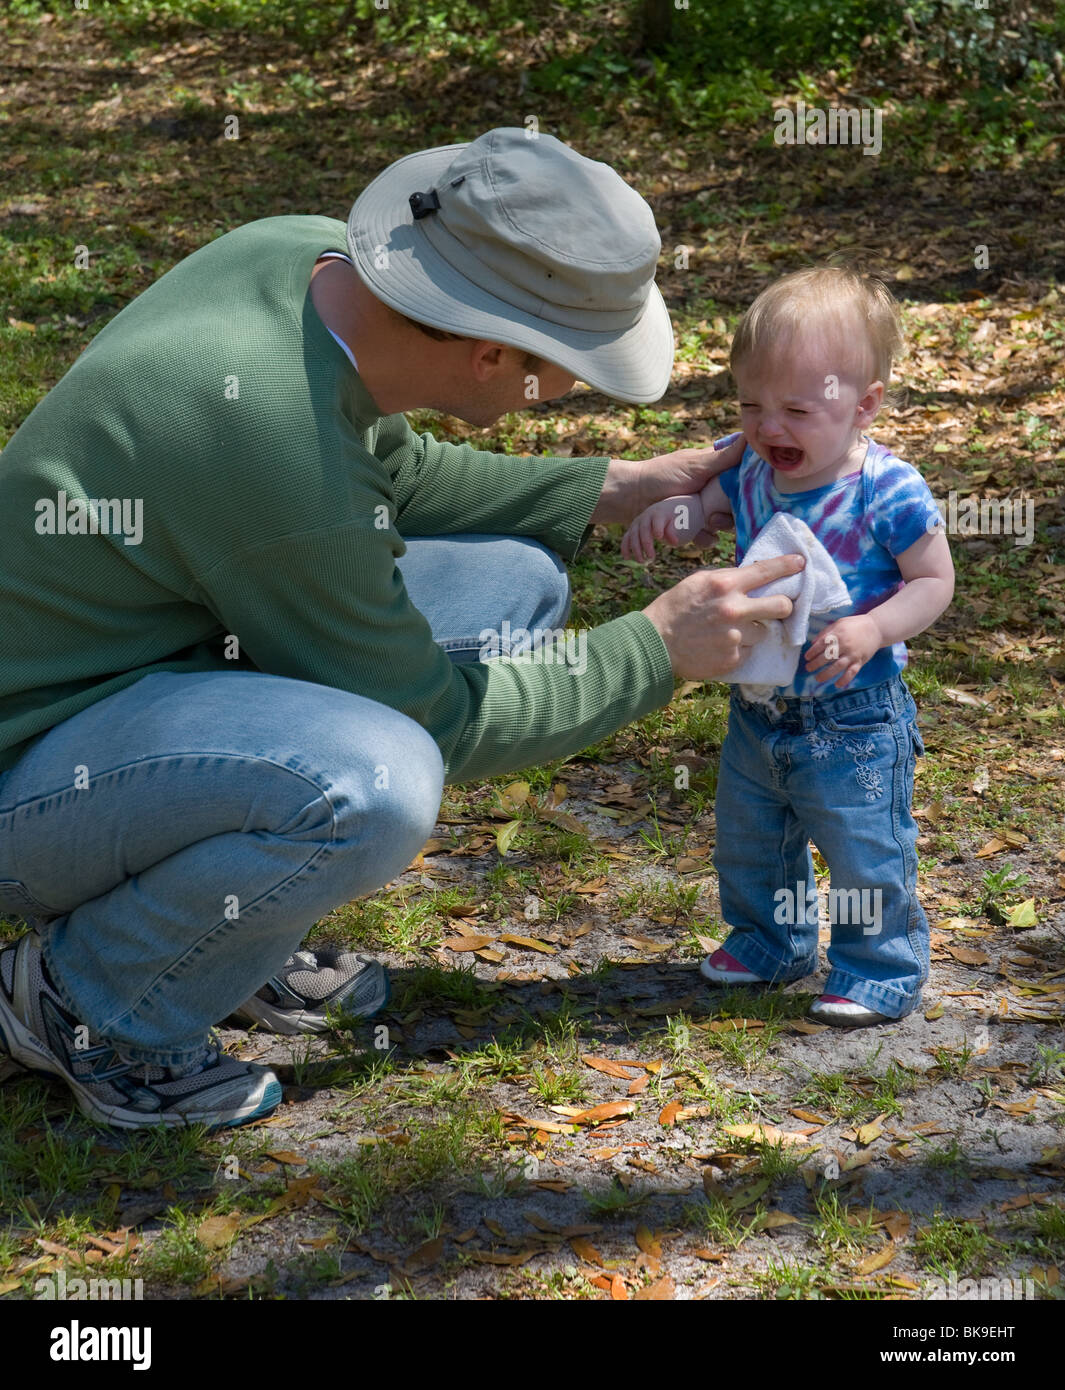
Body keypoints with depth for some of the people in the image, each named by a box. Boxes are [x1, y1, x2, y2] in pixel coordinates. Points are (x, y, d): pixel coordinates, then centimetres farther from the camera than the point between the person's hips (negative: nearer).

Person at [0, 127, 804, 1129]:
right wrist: (657, 651, -10)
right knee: (370, 787, -36)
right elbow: (430, 719, -18)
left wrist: (607, 491, 6)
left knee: (514, 575, 3)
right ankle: (83, 1001, -6)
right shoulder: (280, 441, -33)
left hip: (157, 653, 9)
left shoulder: (313, 252, -8)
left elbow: (394, 471, 14)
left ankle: (232, 929, 11)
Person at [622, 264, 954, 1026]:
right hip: (760, 705, 6)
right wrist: (667, 513, -19)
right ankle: (770, 941, 45)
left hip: (853, 717, -6)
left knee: (865, 850, 3)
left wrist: (872, 629, -31)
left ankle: (882, 969, 25)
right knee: (748, 839, 22)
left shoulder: (889, 490, -21)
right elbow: (699, 500, 6)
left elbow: (935, 580, -14)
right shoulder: (748, 469, -7)